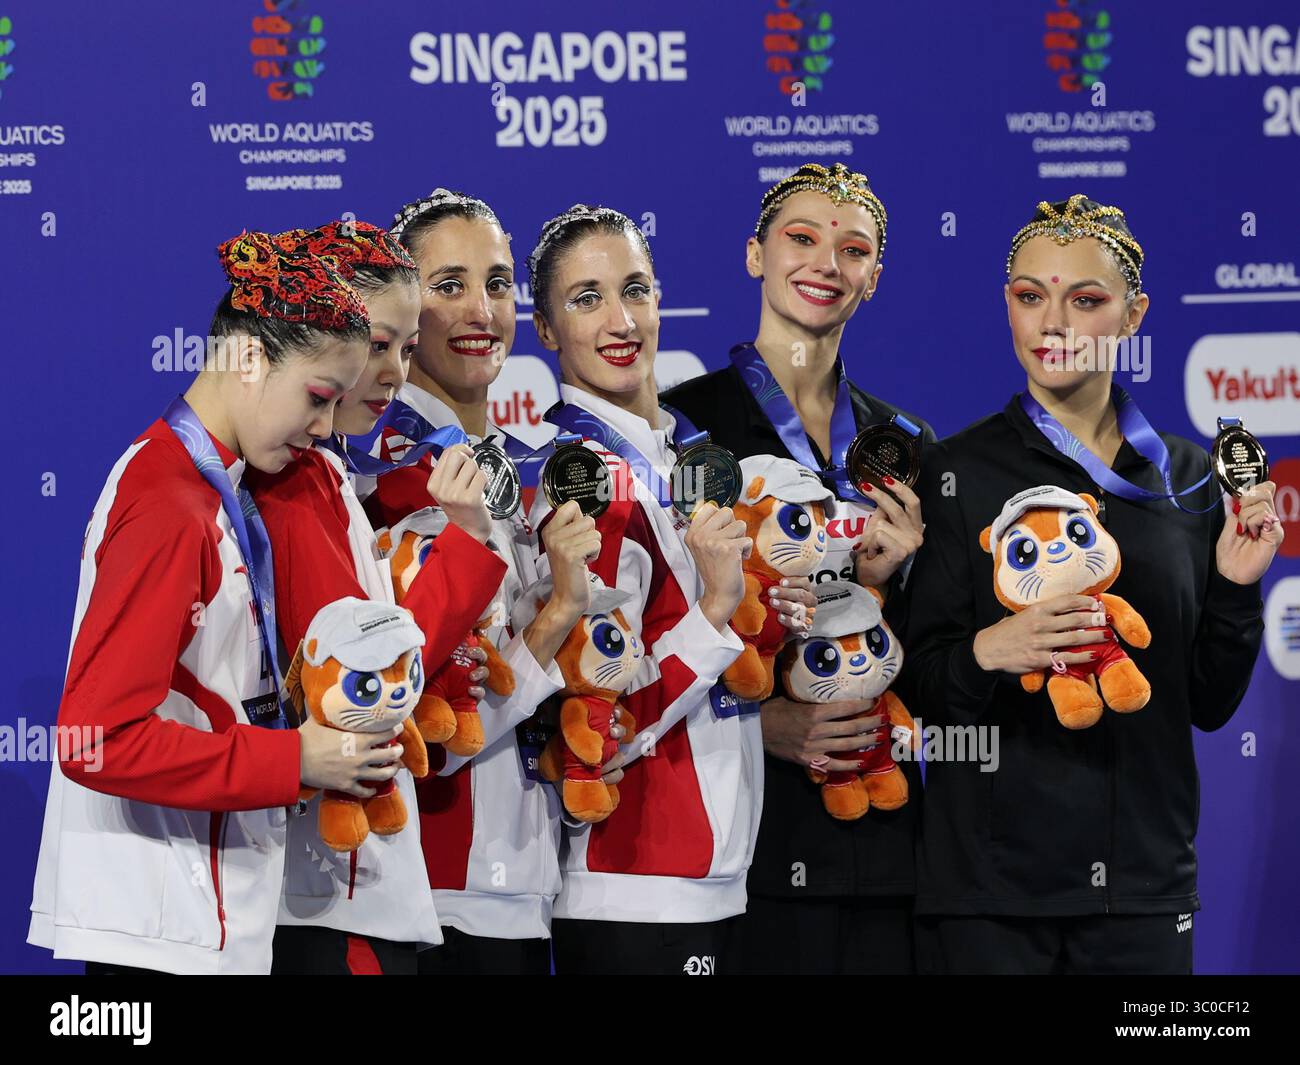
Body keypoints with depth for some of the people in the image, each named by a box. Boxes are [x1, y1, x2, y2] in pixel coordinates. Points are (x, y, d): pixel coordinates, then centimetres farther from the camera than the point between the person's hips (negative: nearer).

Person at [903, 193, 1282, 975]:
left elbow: (1211, 704, 10)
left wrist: (1235, 588, -5)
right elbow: (924, 688, -4)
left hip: (1143, 879, 3)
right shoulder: (962, 471, -4)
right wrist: (986, 653, -23)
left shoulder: (1188, 477, 7)